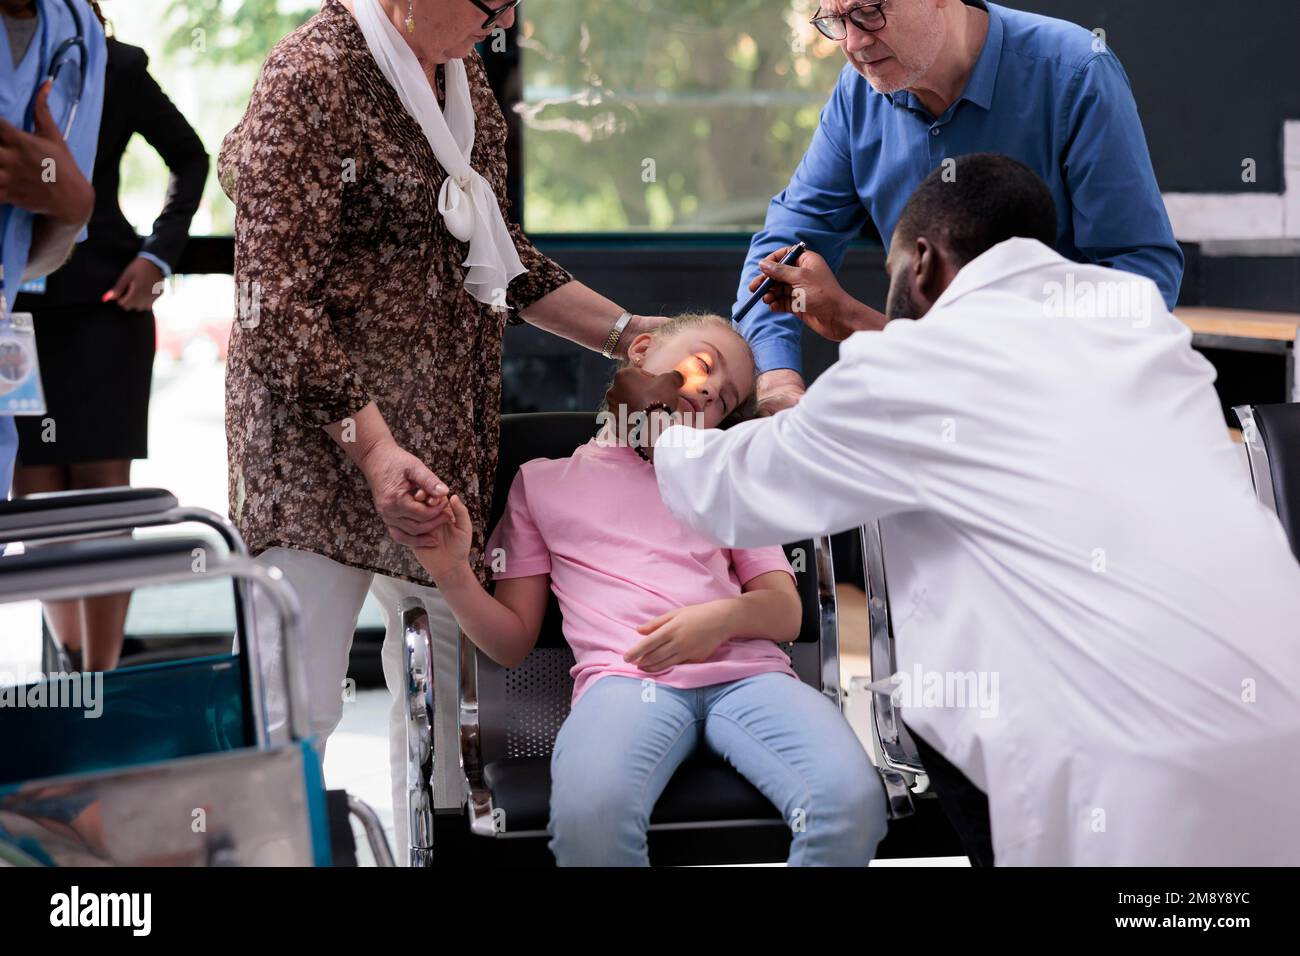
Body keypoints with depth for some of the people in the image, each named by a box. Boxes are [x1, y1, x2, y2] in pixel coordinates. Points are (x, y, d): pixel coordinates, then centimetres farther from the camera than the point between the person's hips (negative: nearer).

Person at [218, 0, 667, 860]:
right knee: (299, 705, -6)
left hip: (447, 434, 8)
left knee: (443, 680, 11)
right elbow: (279, 302, -17)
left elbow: (498, 257, 21)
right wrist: (373, 446, -24)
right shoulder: (314, 78, -14)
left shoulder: (464, 78, 12)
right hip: (324, 433, -8)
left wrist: (630, 333, 14)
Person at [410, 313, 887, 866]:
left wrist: (724, 617, -4)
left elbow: (786, 614, 20)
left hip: (745, 673, 3)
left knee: (853, 801, -32)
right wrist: (454, 577, -3)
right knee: (590, 817, -39)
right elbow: (512, 642, 19)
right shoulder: (543, 478, 23)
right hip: (626, 679, -2)